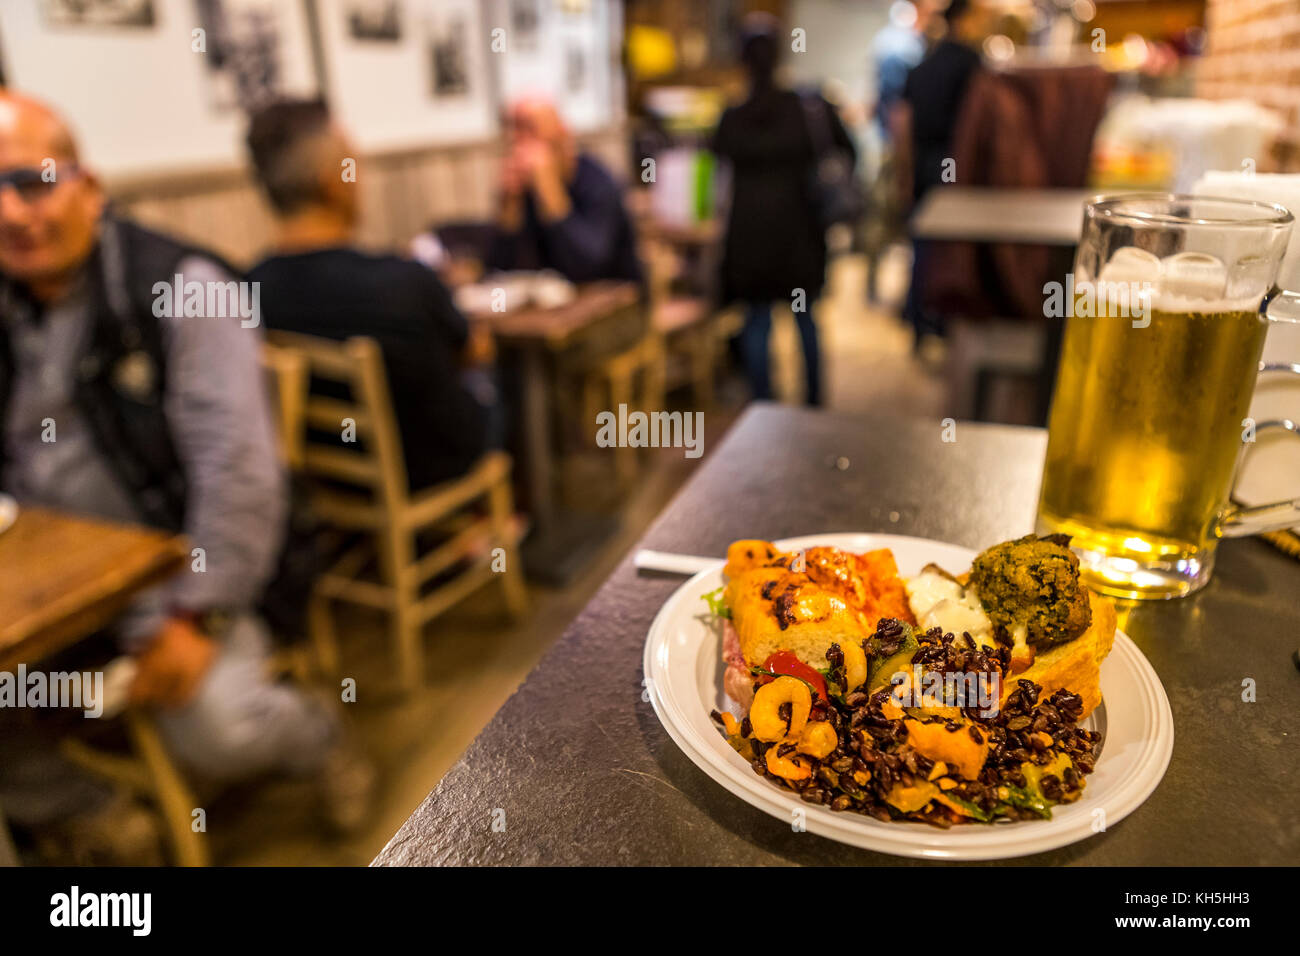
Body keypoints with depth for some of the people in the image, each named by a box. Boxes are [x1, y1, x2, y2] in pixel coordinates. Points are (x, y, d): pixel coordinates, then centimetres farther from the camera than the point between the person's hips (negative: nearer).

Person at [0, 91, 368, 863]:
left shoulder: (179, 286, -11)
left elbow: (238, 467, -19)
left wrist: (191, 613, -21)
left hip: (171, 566, -5)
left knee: (218, 732, -25)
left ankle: (314, 737, 12)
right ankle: (86, 815, 15)